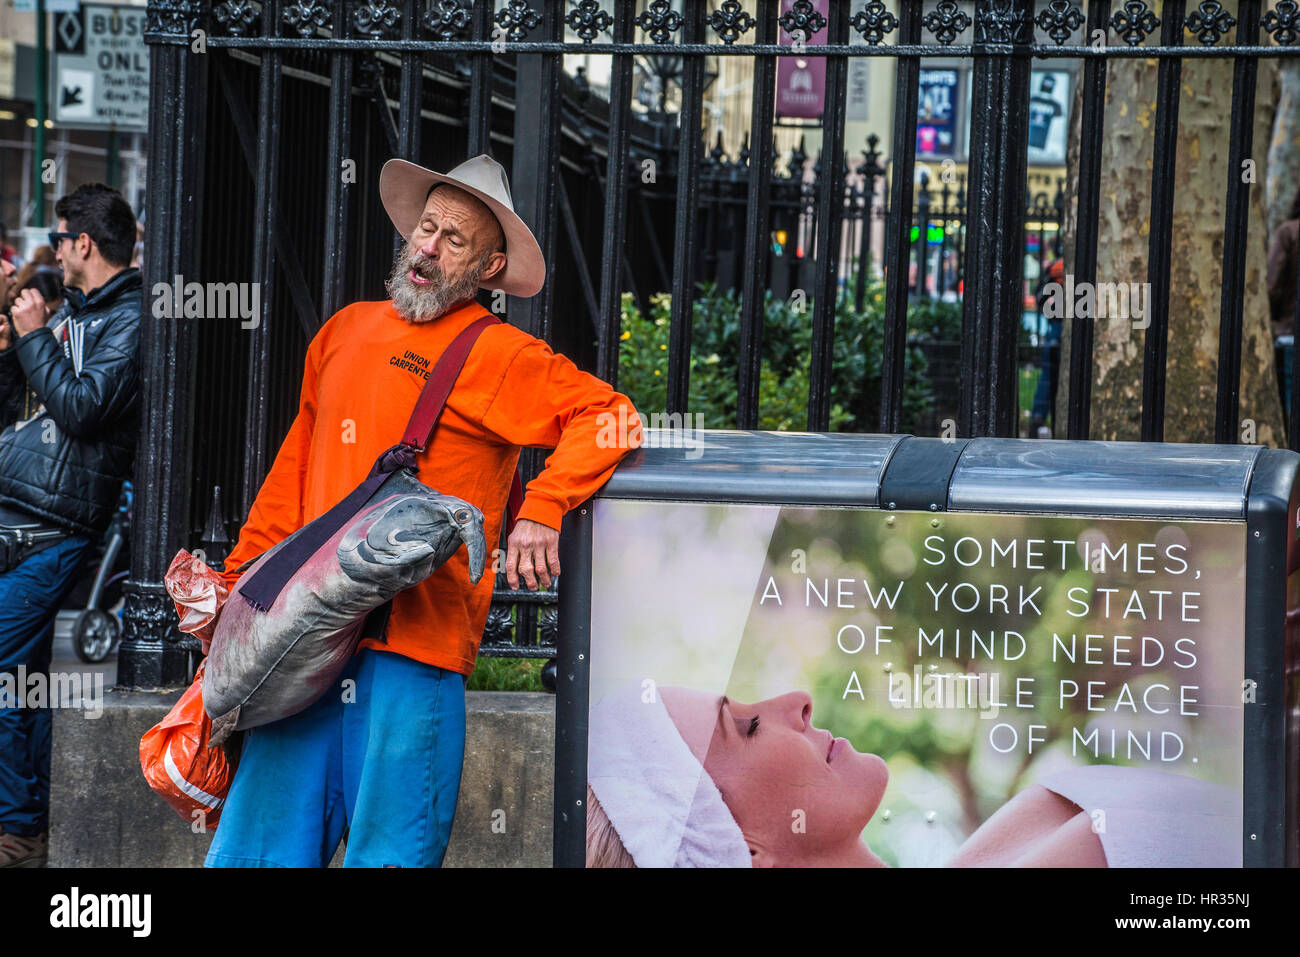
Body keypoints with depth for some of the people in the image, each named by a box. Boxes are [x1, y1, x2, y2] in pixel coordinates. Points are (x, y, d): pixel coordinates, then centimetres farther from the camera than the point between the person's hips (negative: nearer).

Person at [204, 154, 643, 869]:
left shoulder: (500, 355, 0)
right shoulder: (346, 330, 17)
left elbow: (608, 416, -9)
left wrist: (541, 512, -21)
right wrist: (235, 584, 20)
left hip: (411, 649, -5)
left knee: (388, 852, -3)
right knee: (255, 847, 5)